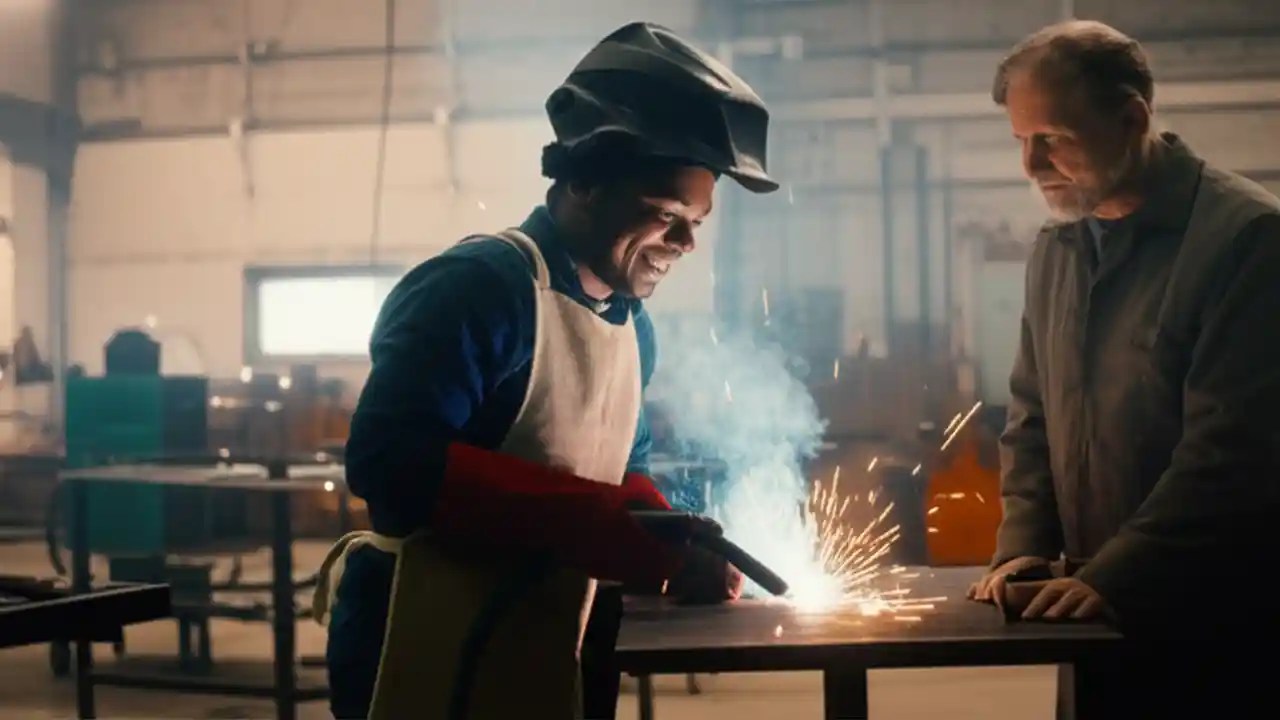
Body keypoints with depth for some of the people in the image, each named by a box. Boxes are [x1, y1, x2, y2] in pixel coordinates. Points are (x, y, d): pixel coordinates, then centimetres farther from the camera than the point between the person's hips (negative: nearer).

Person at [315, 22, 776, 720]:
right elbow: (392, 462, -27)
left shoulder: (631, 324, 9)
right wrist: (605, 525, -29)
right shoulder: (477, 287, -18)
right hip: (432, 662, -8)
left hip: (550, 657, 8)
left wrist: (674, 544, -4)